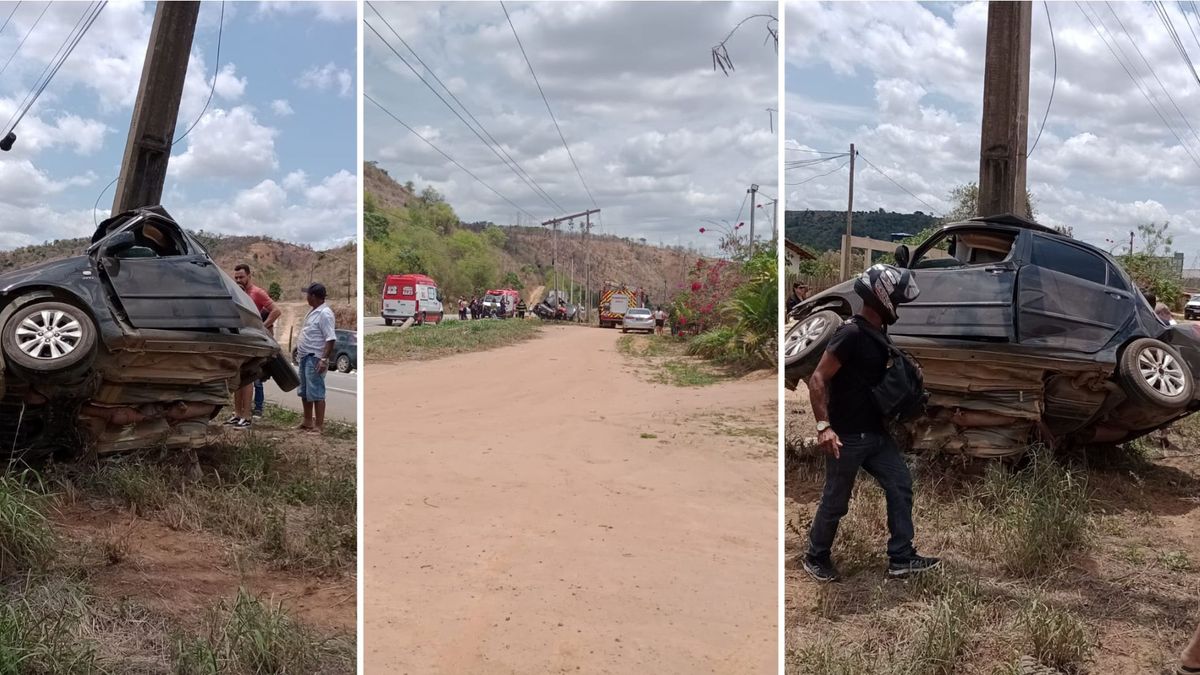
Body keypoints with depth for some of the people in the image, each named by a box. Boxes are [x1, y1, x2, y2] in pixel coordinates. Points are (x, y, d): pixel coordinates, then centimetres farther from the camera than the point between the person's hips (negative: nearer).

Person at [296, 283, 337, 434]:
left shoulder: (325, 313, -17)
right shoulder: (313, 311, 14)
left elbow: (330, 339, -22)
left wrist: (324, 359, -27)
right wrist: (300, 348, 26)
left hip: (315, 359, -10)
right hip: (305, 357, 10)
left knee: (316, 393, -9)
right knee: (305, 392, 17)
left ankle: (319, 426, -7)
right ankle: (307, 422, 28)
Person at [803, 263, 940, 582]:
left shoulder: (878, 334, 9)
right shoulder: (851, 334, -20)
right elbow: (818, 380, -22)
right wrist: (824, 426, -27)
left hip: (875, 433, 9)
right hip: (846, 436, -9)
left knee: (900, 484, 7)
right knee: (836, 501, 4)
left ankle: (900, 558, 16)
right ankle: (816, 558, 23)